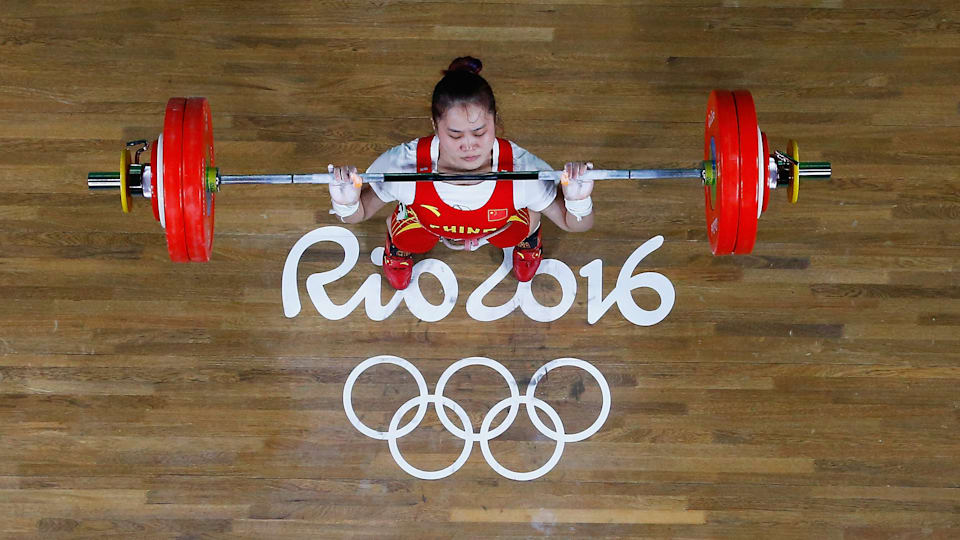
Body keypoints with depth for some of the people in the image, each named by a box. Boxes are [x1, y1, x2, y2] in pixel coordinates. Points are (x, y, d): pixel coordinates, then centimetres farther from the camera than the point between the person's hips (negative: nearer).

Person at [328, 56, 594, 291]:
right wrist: (347, 204, -48)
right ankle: (398, 246, 33)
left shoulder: (521, 167, -42)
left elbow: (574, 224, -26)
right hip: (427, 225, 0)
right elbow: (359, 213, -23)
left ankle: (528, 239, 28)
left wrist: (578, 200, -51)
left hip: (496, 230, 0)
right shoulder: (404, 163, -43)